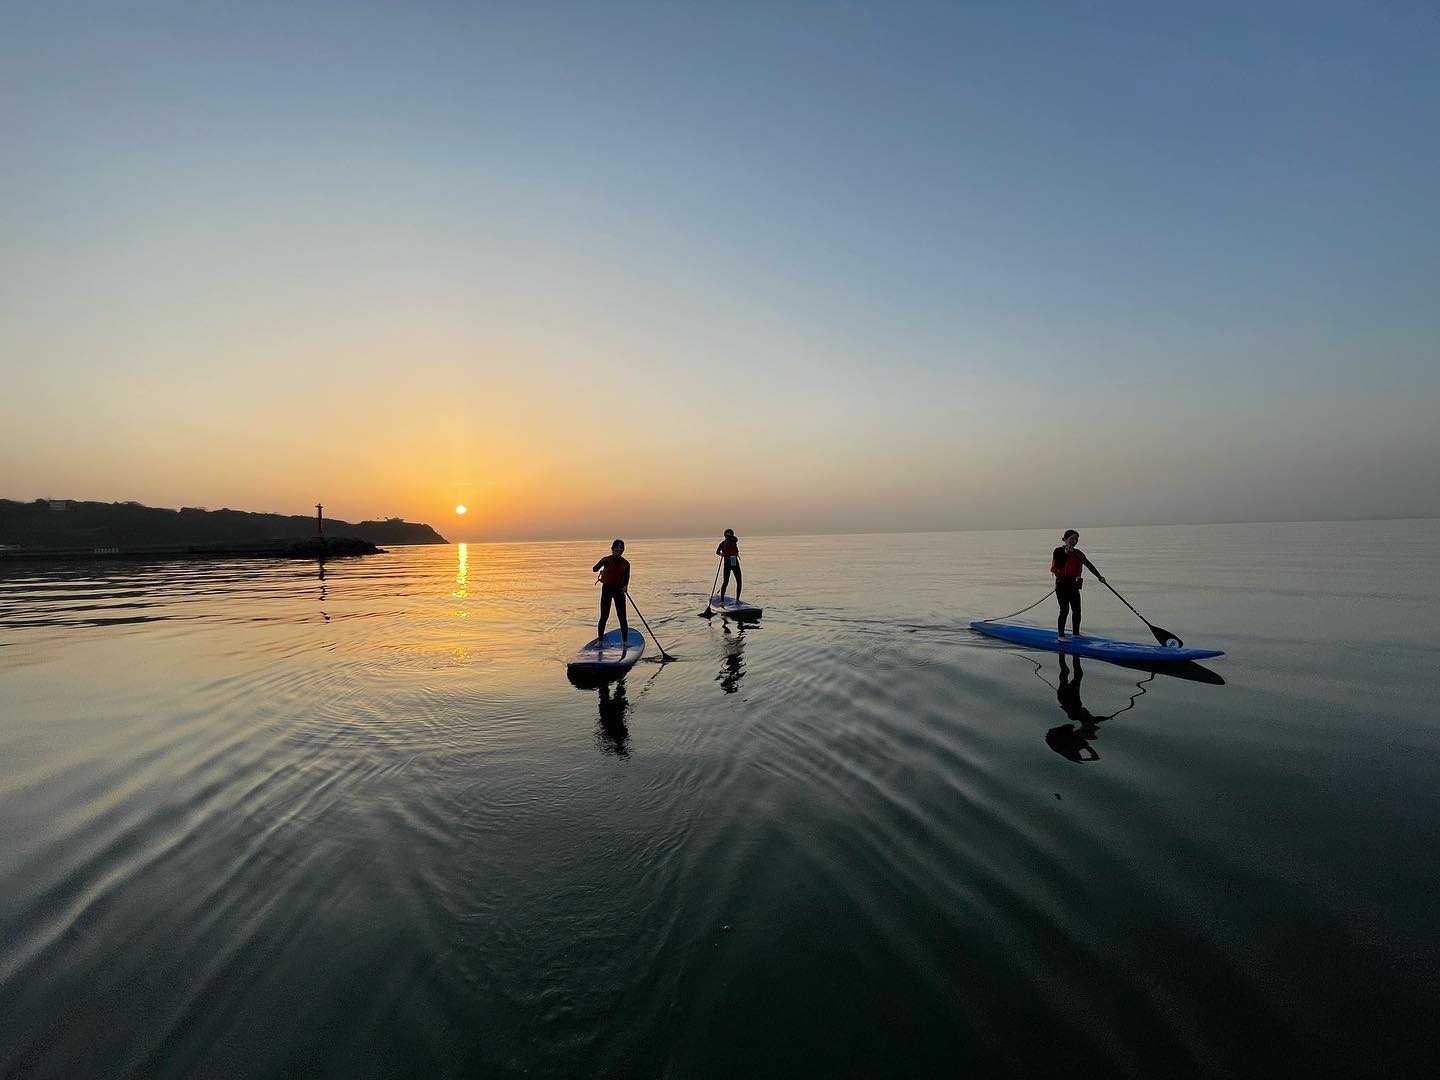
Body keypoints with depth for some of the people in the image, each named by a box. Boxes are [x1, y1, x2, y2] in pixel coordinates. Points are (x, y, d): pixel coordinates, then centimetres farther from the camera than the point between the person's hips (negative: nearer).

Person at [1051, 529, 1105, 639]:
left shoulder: (1077, 553, 11)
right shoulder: (1059, 551, -8)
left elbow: (1089, 565, 9)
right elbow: (1058, 566, -20)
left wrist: (1099, 576, 1)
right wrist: (1066, 553, -24)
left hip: (1073, 583, 7)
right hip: (1062, 583, -7)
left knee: (1077, 609, 10)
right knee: (1065, 609, -8)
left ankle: (1075, 633, 24)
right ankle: (1060, 635, -2)